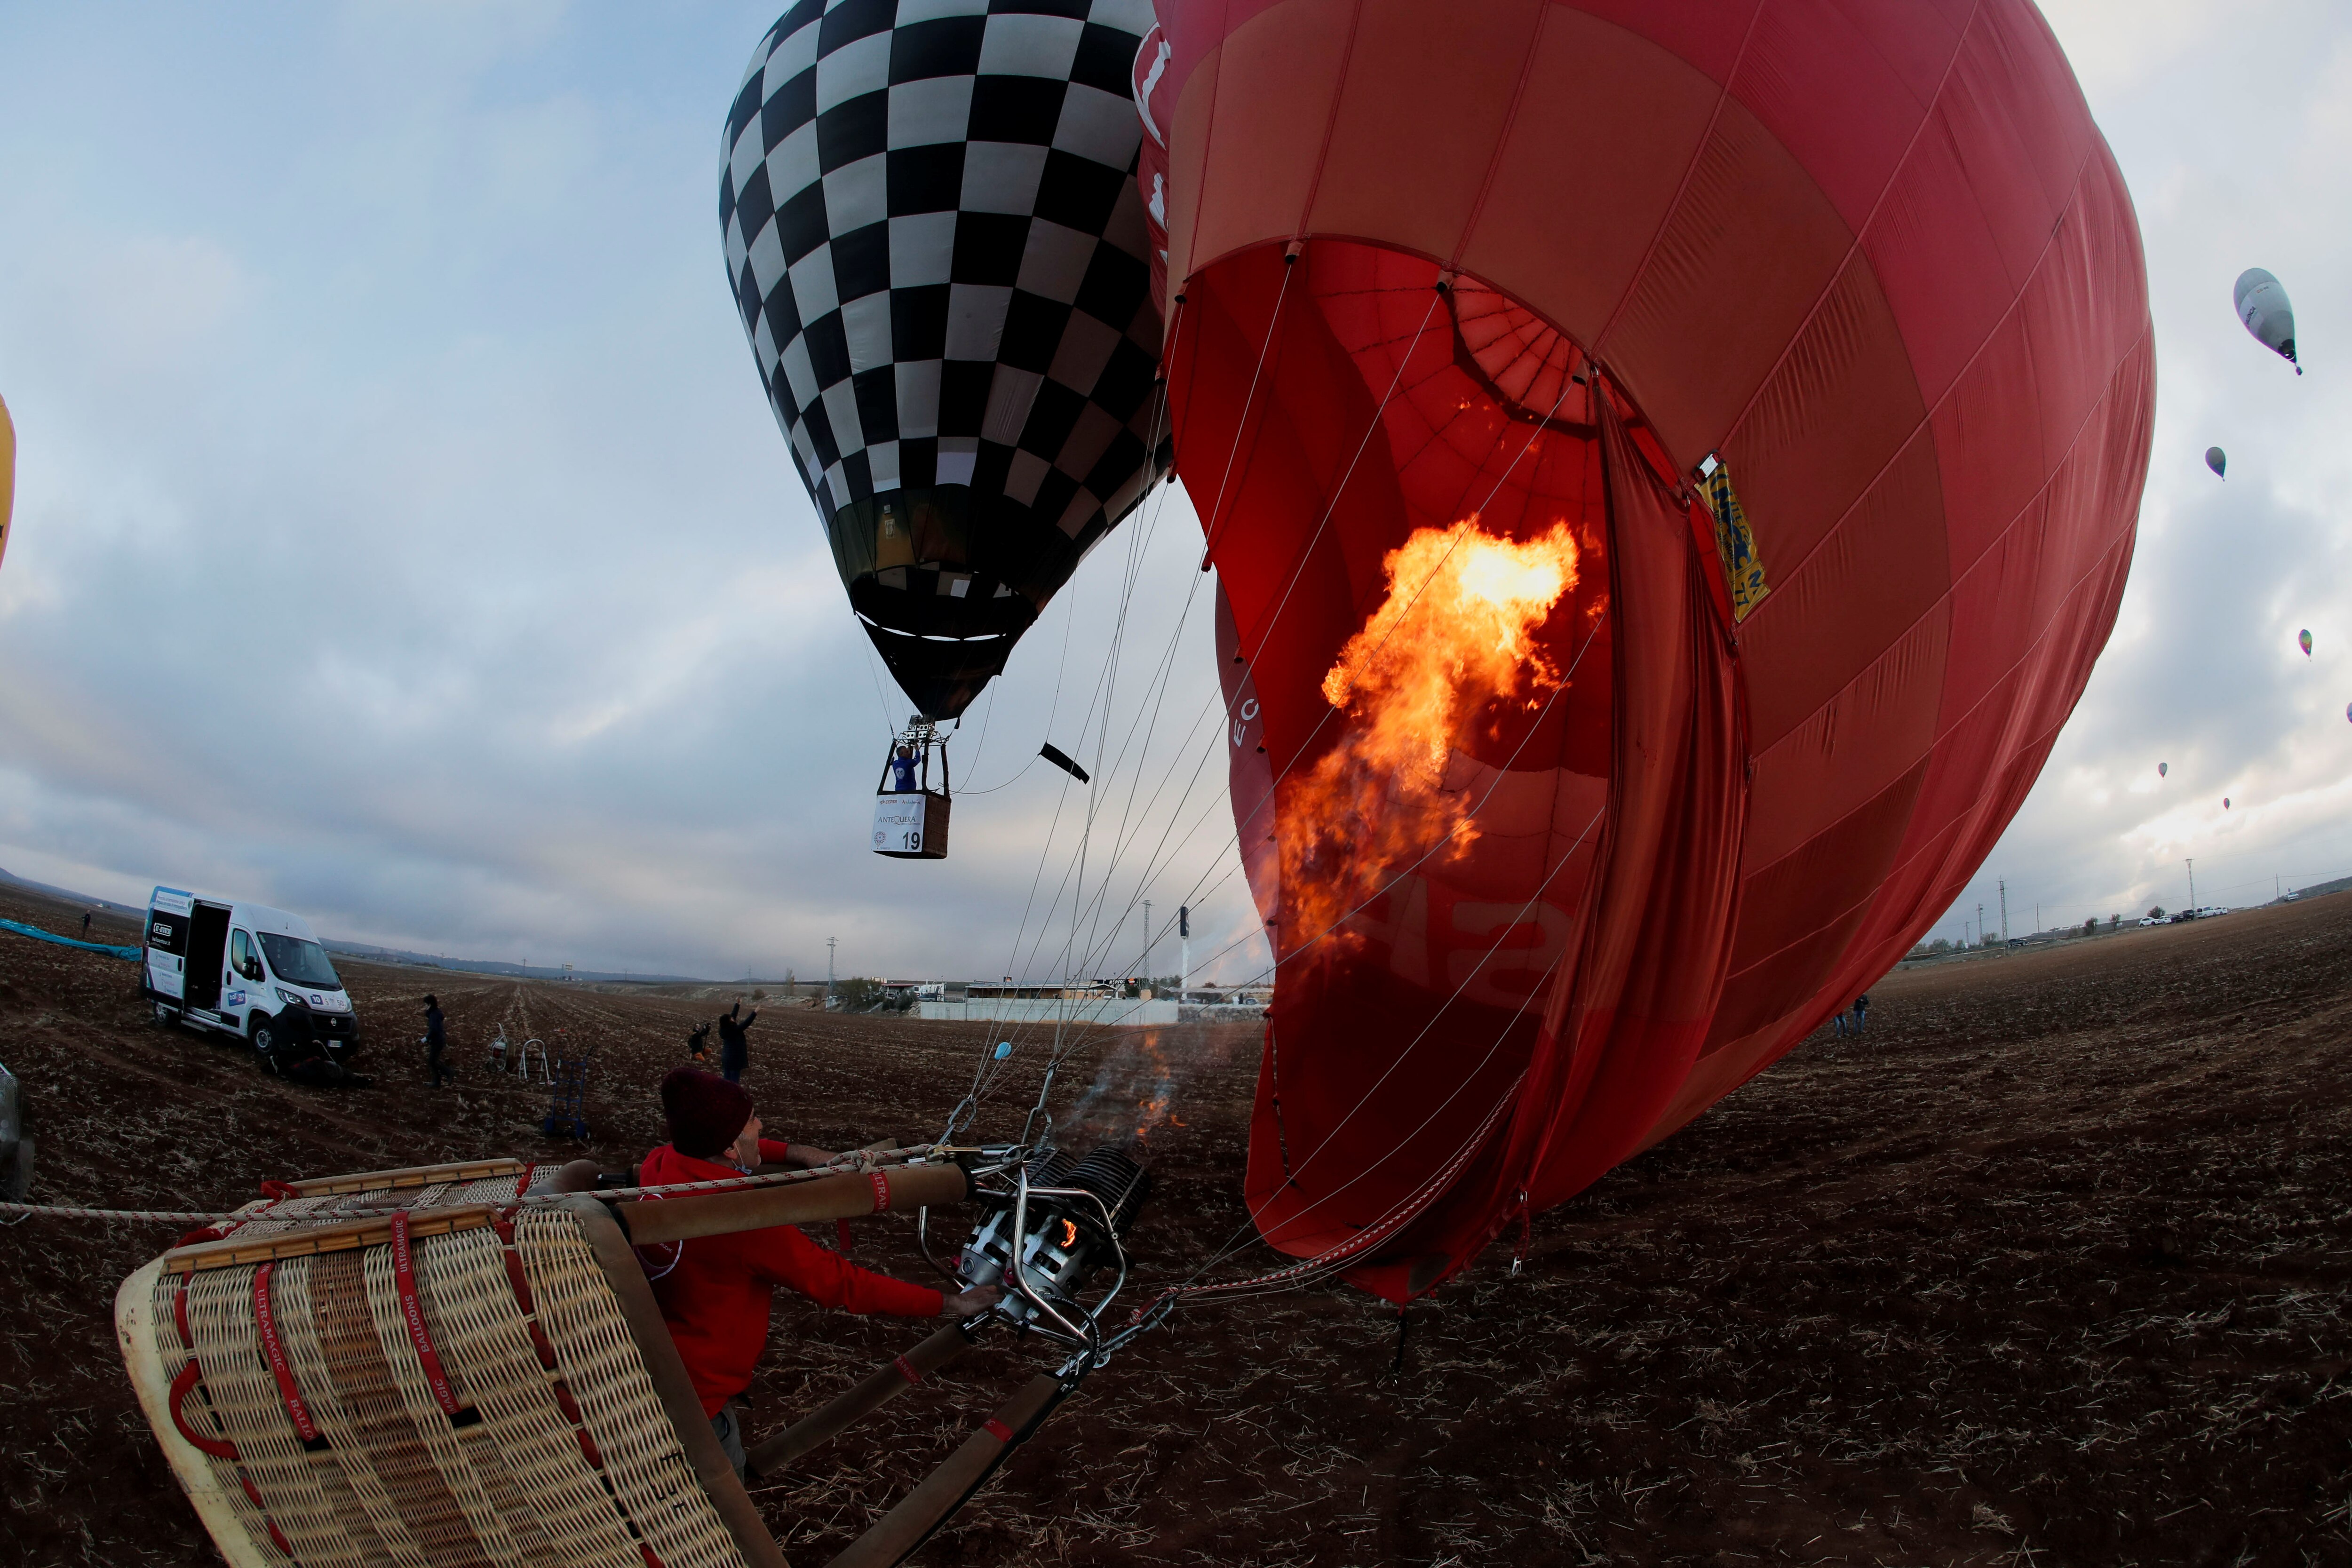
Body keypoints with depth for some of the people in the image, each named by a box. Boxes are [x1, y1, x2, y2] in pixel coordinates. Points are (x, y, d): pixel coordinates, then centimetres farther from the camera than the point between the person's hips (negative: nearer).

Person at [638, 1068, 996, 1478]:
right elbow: (838, 1283, -29)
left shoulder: (659, 1165, -10)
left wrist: (795, 1152, 6)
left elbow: (713, 1151, 14)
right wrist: (948, 1304, -23)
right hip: (696, 1389, -8)